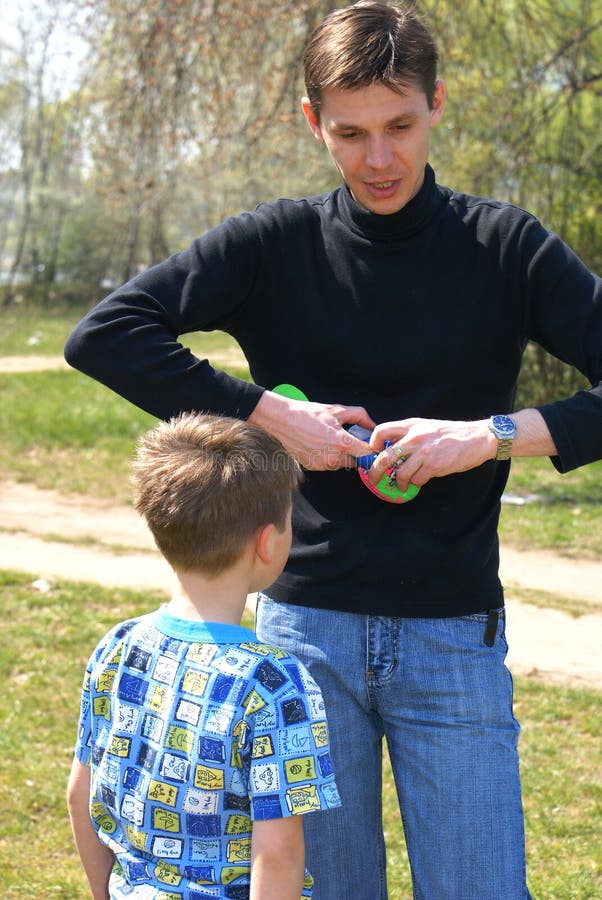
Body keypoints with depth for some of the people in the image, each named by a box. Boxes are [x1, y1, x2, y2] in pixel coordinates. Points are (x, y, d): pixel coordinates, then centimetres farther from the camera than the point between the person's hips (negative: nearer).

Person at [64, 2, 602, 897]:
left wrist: (496, 434, -18)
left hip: (456, 638, 0)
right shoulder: (277, 244, -1)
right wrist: (268, 414, -15)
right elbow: (102, 334, -11)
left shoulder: (506, 247, -1)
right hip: (309, 628, 0)